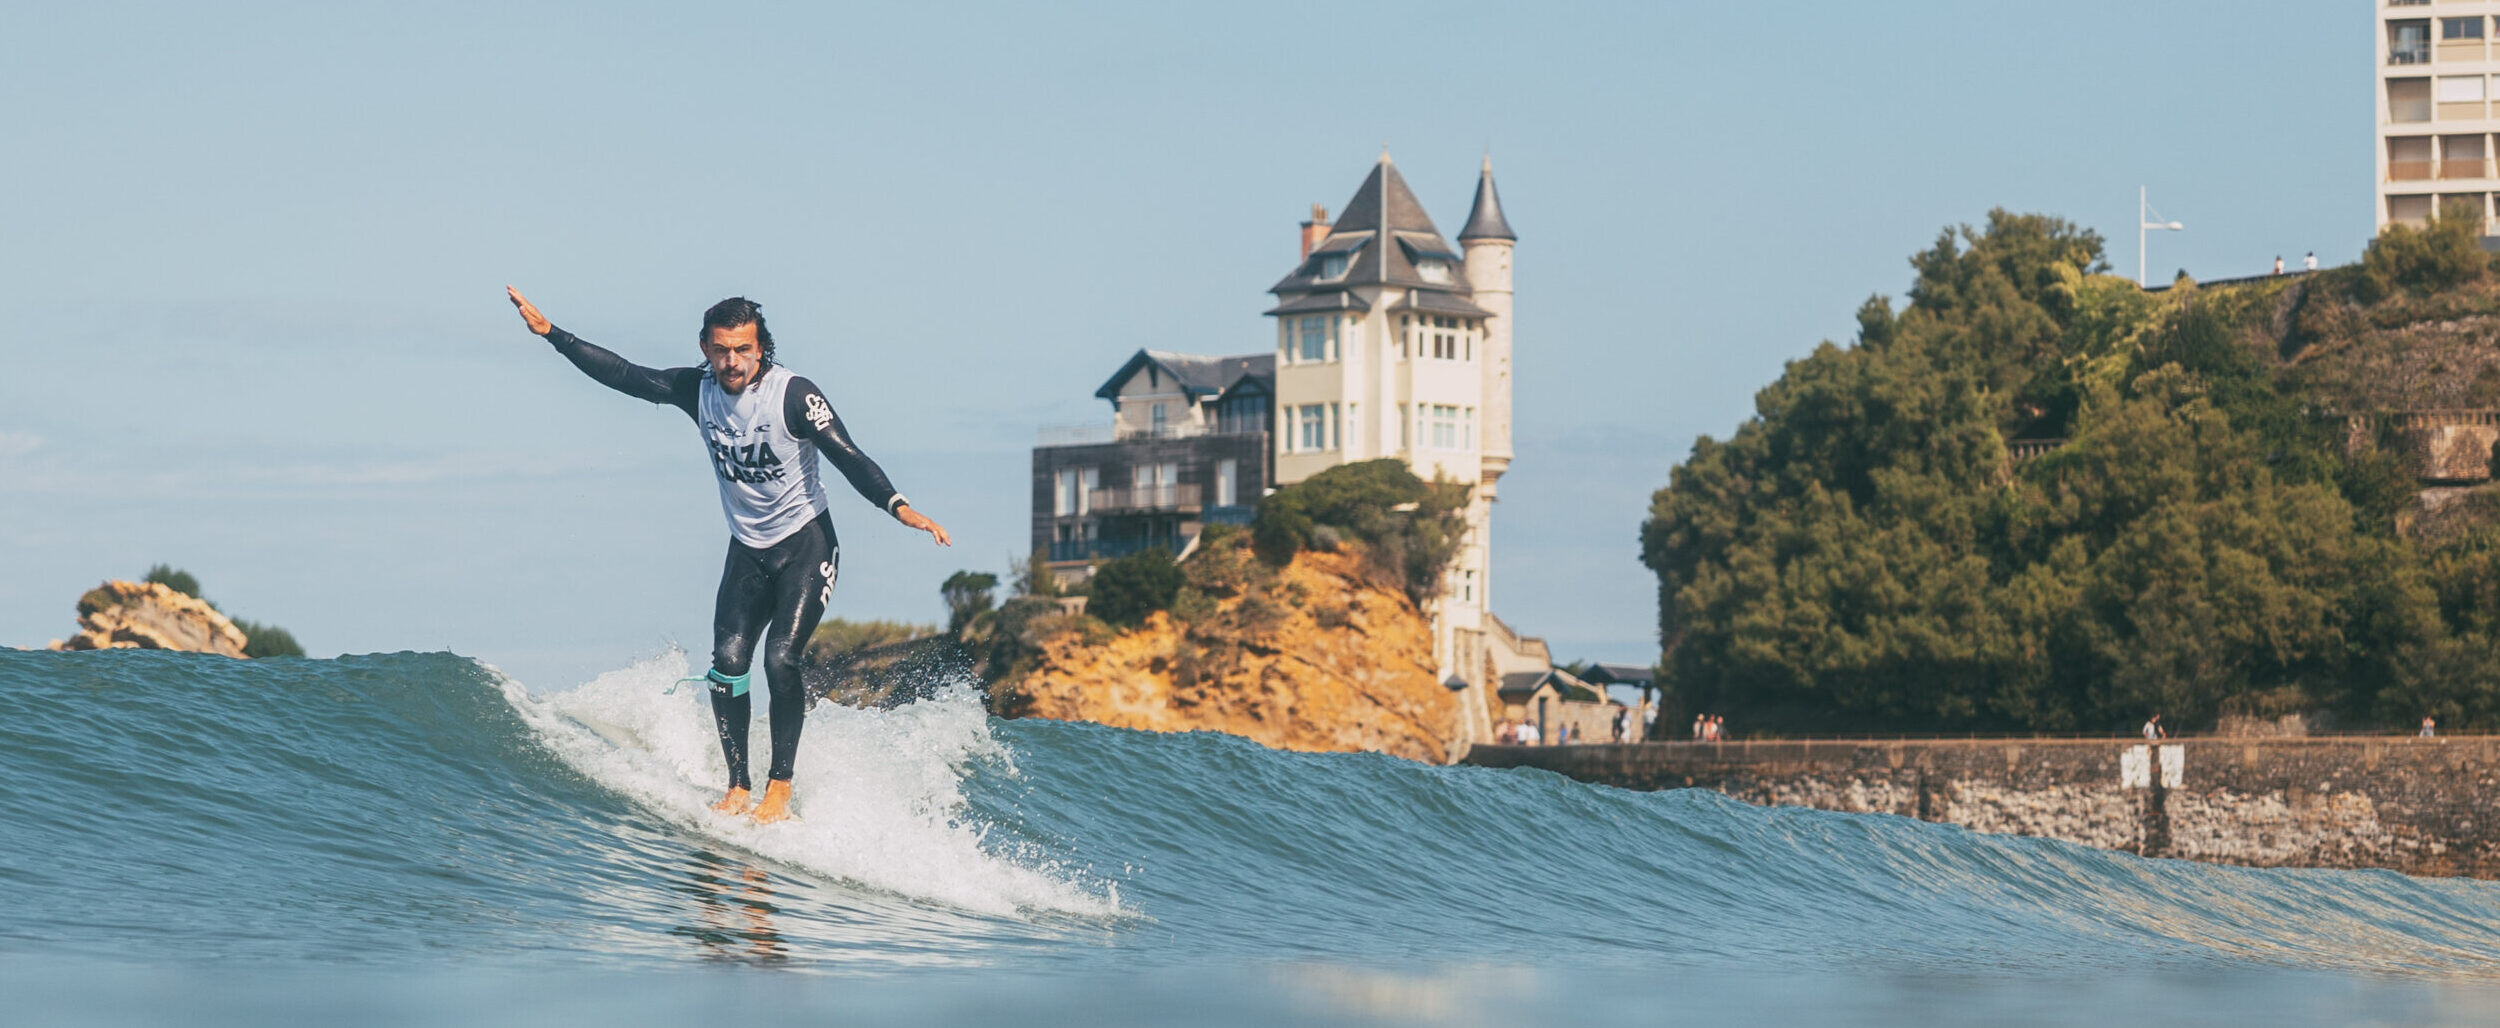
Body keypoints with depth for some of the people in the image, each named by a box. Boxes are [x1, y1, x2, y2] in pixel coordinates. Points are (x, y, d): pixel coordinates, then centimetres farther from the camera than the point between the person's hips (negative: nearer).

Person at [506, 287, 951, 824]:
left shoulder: (794, 395, -18)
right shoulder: (697, 389, -3)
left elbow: (848, 458, -23)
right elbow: (624, 375, 4)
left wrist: (899, 507, -37)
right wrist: (551, 333, 3)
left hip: (807, 544, -5)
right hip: (748, 550, 5)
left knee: (780, 659, -19)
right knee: (728, 661, -10)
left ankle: (779, 789, -10)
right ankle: (738, 786, 1)